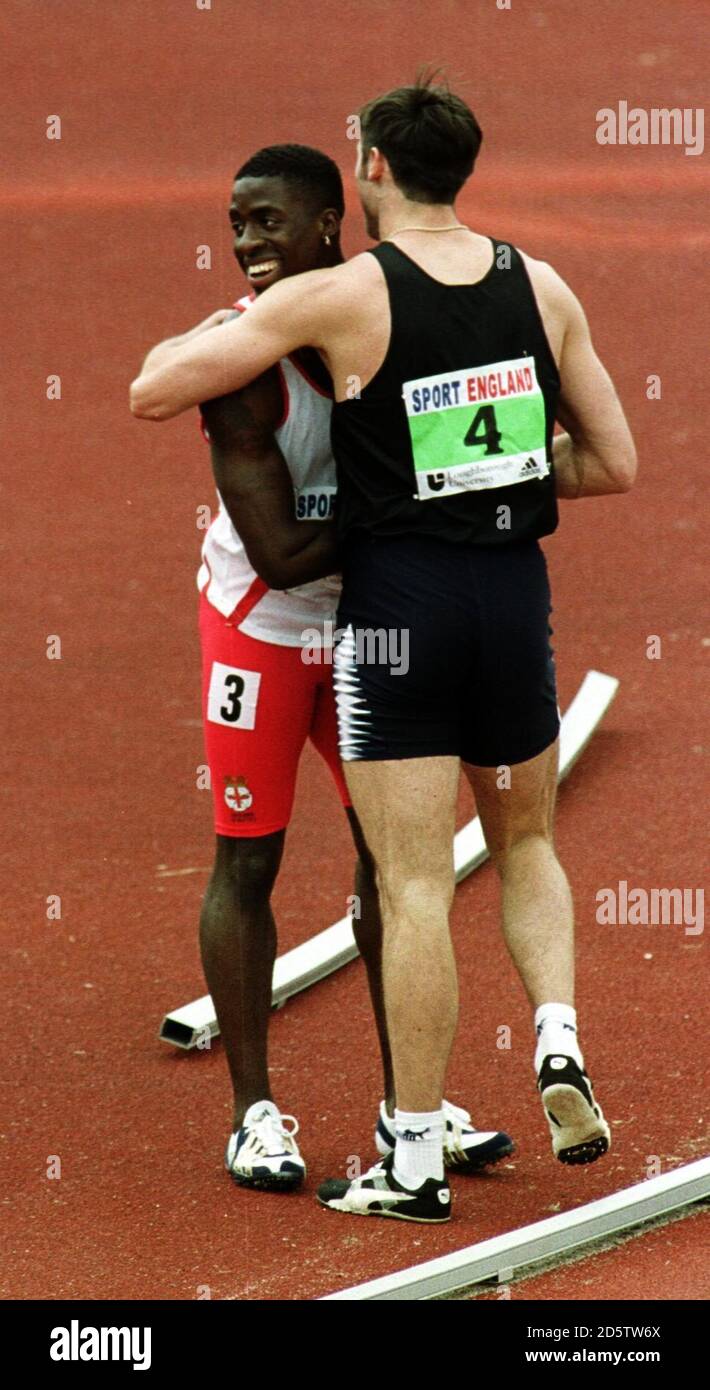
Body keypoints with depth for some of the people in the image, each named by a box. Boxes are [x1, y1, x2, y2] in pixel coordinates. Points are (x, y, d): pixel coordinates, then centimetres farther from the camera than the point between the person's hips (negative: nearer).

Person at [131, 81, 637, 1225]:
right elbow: (615, 464, 7)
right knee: (526, 844, 23)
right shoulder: (542, 288, 3)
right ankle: (559, 1041, 0)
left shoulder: (336, 297, -9)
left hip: (398, 594, -4)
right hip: (515, 587, 4)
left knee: (414, 885, -1)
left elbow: (153, 394, -5)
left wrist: (226, 326, 14)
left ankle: (416, 1163, 2)